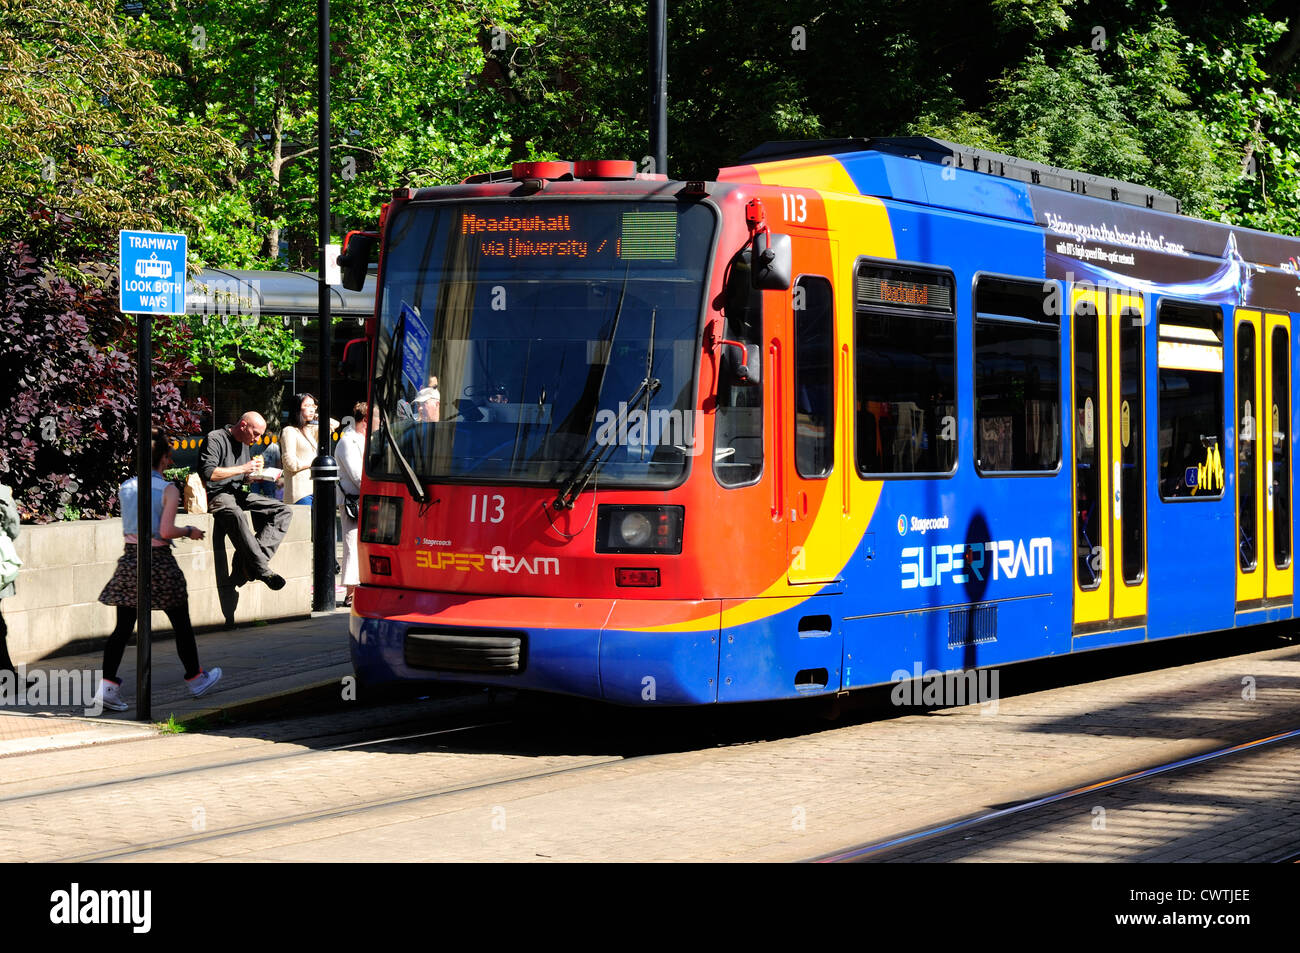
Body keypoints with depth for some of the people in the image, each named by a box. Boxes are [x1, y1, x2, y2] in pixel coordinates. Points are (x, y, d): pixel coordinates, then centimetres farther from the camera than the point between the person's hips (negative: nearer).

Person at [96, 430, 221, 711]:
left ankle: (108, 683, -8)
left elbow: (129, 525, 13)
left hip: (130, 559, 4)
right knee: (181, 624, 14)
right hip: (159, 561, -4)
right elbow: (166, 531, -18)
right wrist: (188, 532, -1)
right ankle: (195, 678, 28)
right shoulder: (168, 490, -12)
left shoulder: (126, 488, 4)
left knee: (123, 627, 4)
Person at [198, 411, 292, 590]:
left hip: (237, 493, 9)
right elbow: (208, 473, -20)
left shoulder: (243, 444, 20)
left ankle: (249, 563, -28)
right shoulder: (215, 439, -7)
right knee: (234, 514, -43)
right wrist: (243, 469, -17)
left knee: (283, 511, -10)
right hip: (216, 494, -9)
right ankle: (262, 570, -43)